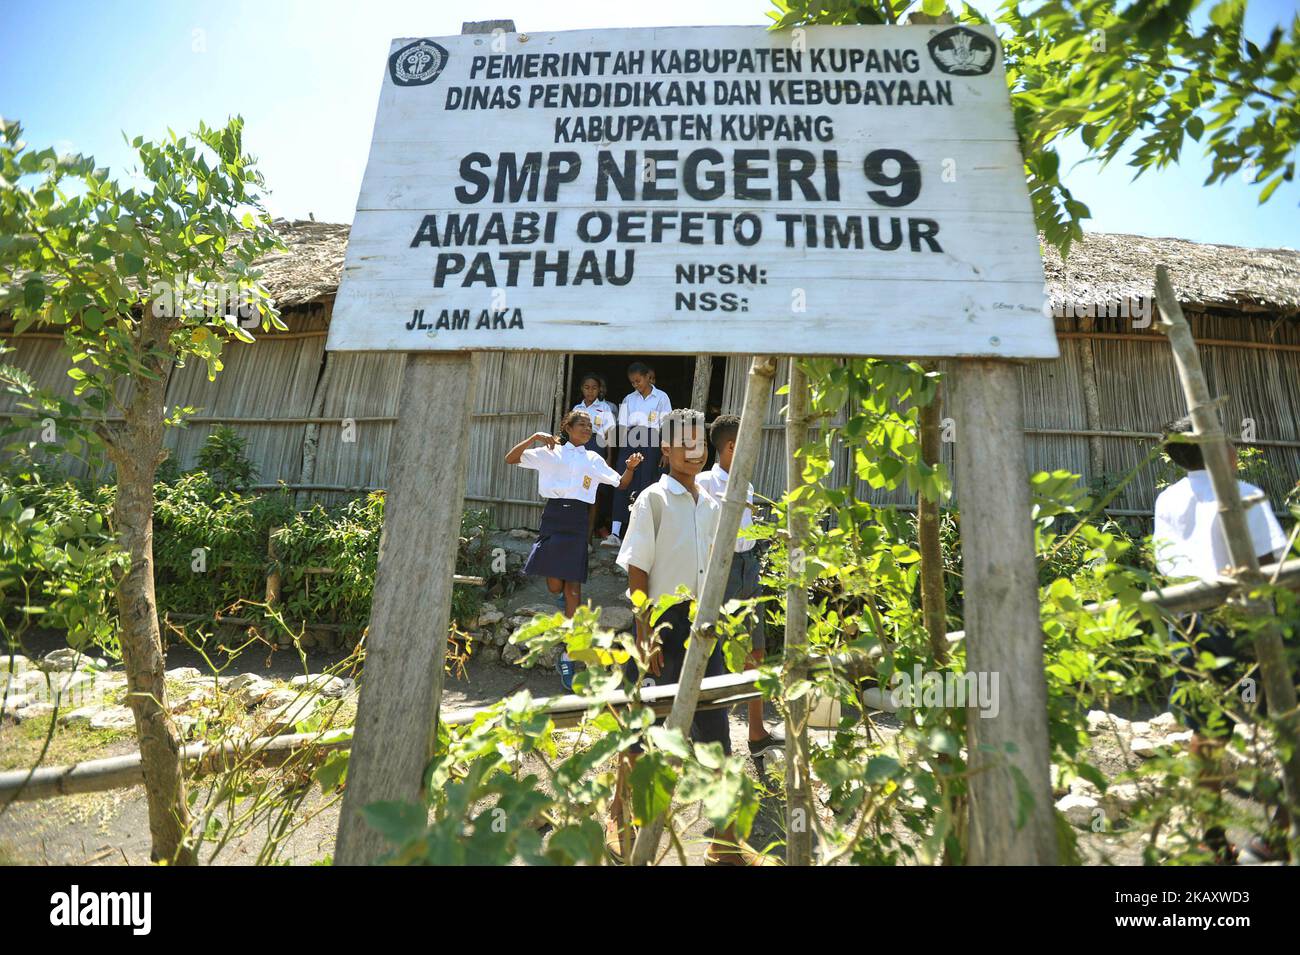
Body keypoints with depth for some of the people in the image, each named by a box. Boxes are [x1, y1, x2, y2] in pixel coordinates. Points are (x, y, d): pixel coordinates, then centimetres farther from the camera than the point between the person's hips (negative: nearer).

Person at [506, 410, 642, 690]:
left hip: (578, 519, 1)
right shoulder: (551, 453, 6)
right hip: (554, 515, -1)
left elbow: (621, 483, 16)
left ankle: (567, 656, 2)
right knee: (555, 586, -3)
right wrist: (535, 437, -12)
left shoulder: (594, 459, 14)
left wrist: (631, 468, -4)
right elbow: (510, 459, 0)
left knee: (573, 589, -3)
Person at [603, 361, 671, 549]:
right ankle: (615, 534, -8)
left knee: (645, 487, -3)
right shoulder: (629, 399, 14)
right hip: (630, 441, 3)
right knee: (623, 484, -6)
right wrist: (622, 448, -4)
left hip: (651, 442, -2)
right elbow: (622, 426, 9)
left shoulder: (661, 398, 5)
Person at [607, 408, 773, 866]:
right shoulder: (653, 499, -7)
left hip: (701, 622, 6)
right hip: (663, 621, -5)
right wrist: (645, 635, -15)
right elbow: (637, 572, -10)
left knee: (714, 728, 9)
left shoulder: (711, 505, 11)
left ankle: (724, 841, 23)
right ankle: (618, 818, 33)